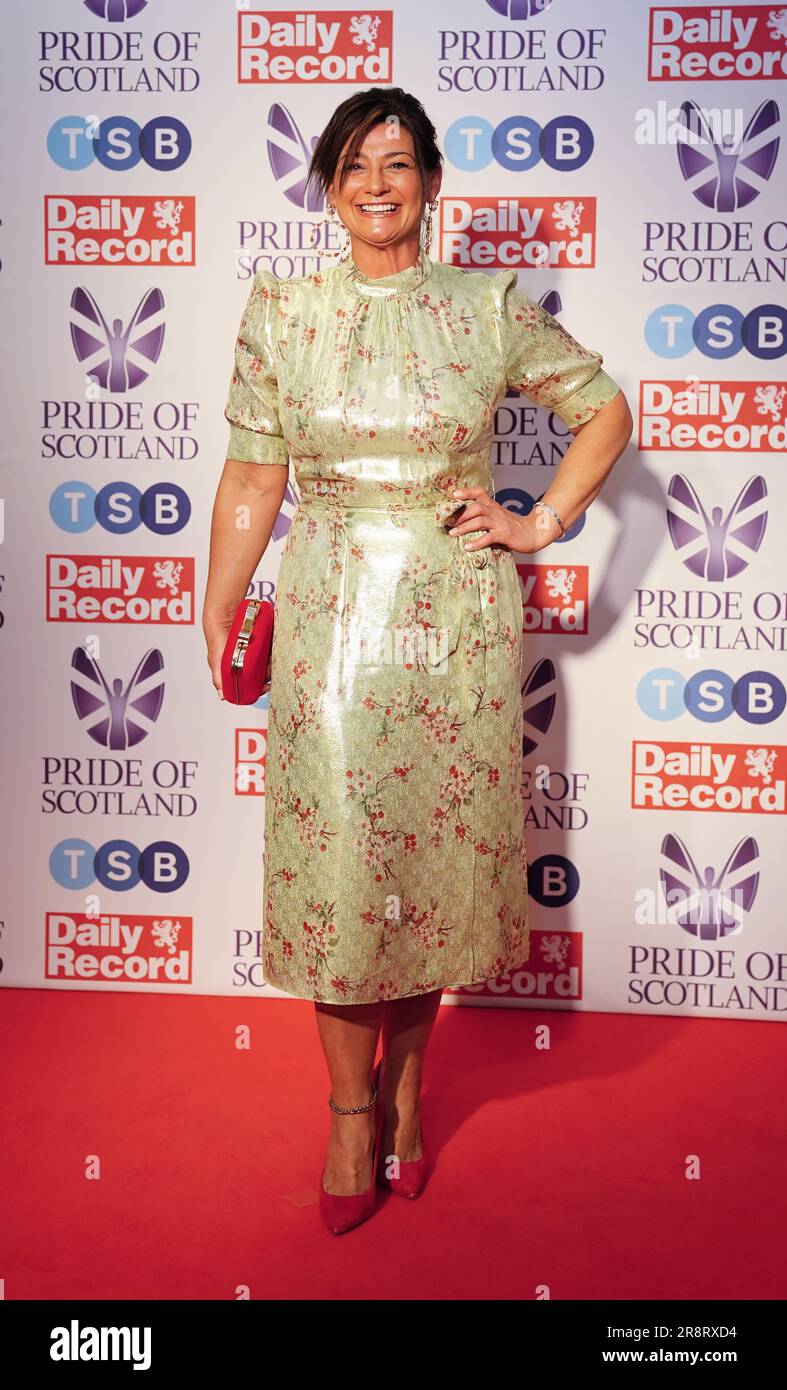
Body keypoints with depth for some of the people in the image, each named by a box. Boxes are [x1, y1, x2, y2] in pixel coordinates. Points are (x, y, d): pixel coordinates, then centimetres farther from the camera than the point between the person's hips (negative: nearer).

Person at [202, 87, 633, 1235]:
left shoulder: (490, 307, 2)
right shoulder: (281, 310, 3)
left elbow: (605, 408, 12)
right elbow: (253, 473, 5)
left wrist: (544, 524, 2)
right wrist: (218, 616, 4)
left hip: (460, 615, 1)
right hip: (332, 612, 0)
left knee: (444, 847, 7)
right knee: (338, 855, 0)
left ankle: (407, 1074, 29)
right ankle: (353, 1109, 18)